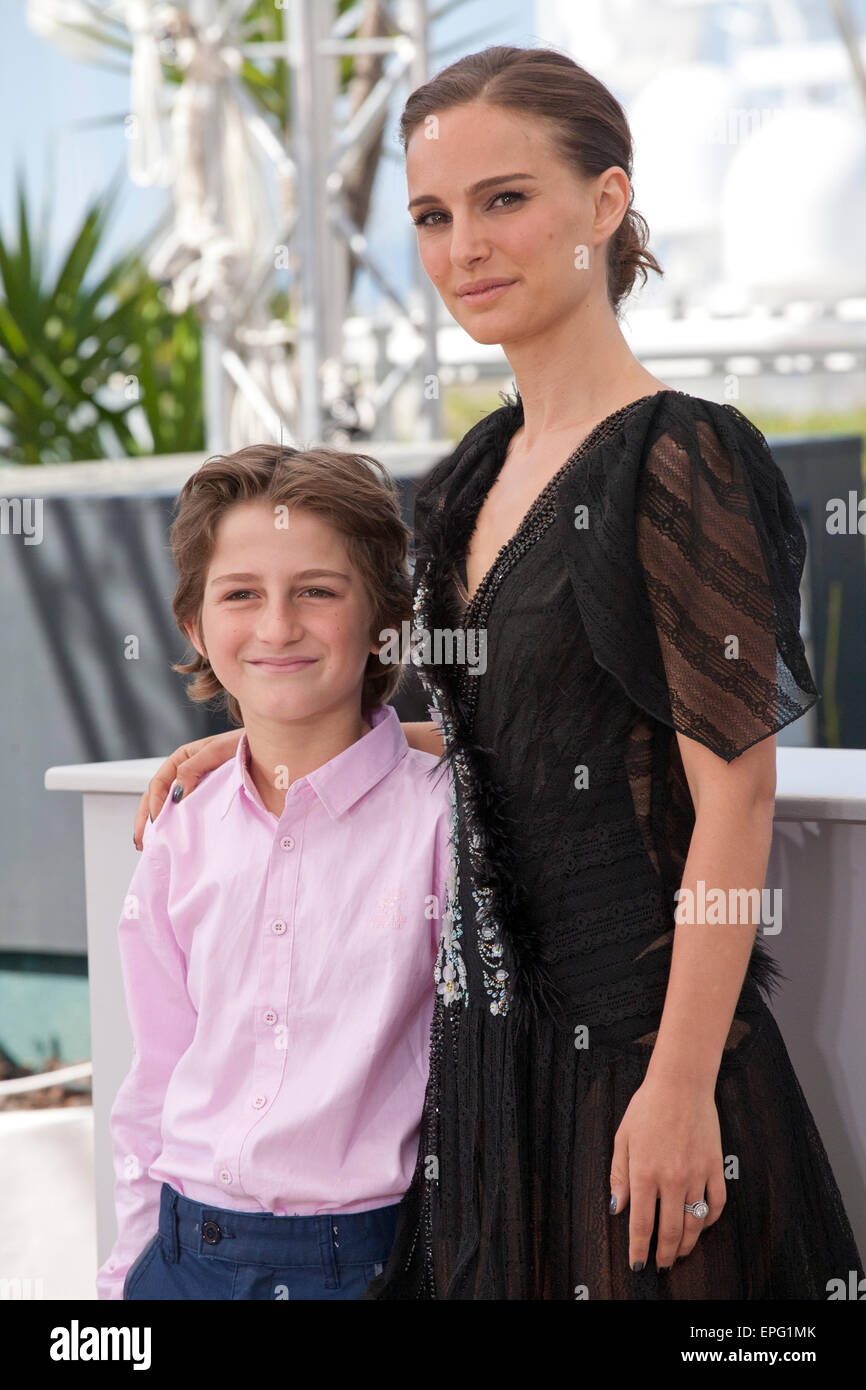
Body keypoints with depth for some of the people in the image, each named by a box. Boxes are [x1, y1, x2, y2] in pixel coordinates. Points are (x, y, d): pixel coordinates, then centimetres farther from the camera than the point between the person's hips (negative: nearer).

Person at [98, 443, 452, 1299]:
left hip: (370, 1255, -4)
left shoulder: (441, 819, -8)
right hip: (190, 1254, 4)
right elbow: (154, 1091, 12)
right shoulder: (180, 843, 5)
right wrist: (127, 1274, 10)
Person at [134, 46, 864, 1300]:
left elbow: (735, 793, -17)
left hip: (634, 1030, -8)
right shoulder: (480, 474, 10)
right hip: (491, 1031, 8)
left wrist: (681, 1083, -20)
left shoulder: (680, 461, -14)